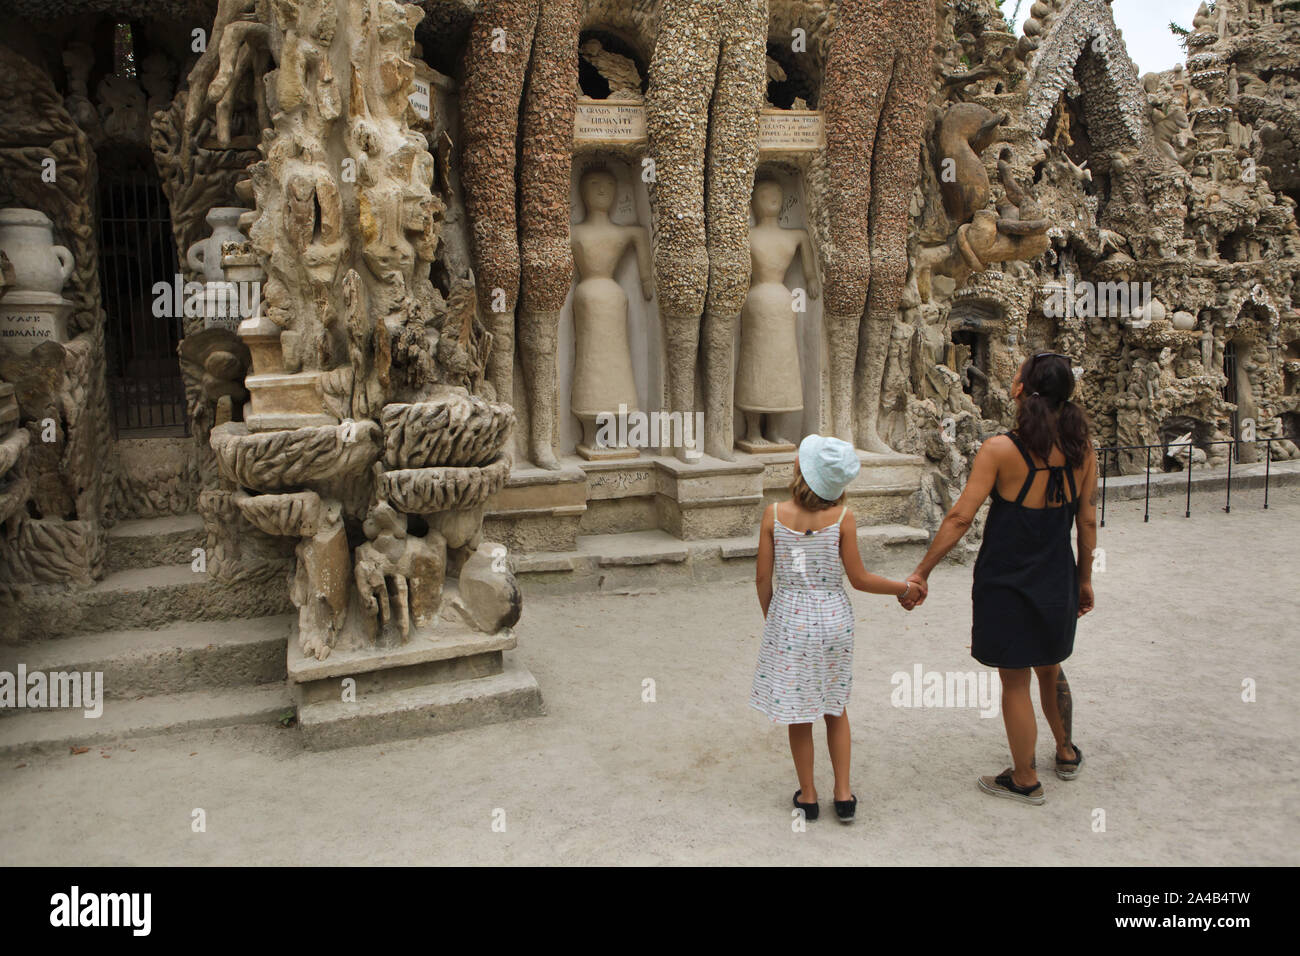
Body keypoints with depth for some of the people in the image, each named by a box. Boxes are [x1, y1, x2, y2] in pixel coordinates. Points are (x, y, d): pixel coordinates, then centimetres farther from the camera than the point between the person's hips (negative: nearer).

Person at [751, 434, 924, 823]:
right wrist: (904, 588, 9)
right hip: (833, 617, 1)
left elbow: (763, 578, -5)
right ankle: (843, 794, 24)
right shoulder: (843, 518, -11)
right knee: (835, 708, 18)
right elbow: (859, 579, -7)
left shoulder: (774, 515, -10)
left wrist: (769, 616, 13)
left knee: (798, 712, 12)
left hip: (788, 618, -1)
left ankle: (808, 795, 25)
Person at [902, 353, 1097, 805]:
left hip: (1007, 584, -5)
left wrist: (921, 572, -14)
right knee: (1050, 669, 27)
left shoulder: (1000, 450, -19)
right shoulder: (1081, 450, -4)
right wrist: (1084, 579, 15)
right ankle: (1067, 753, 45)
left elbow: (960, 517, -20)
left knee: (1015, 683, 10)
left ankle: (1025, 780, 25)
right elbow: (1087, 521, 3)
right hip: (1057, 582, 5)